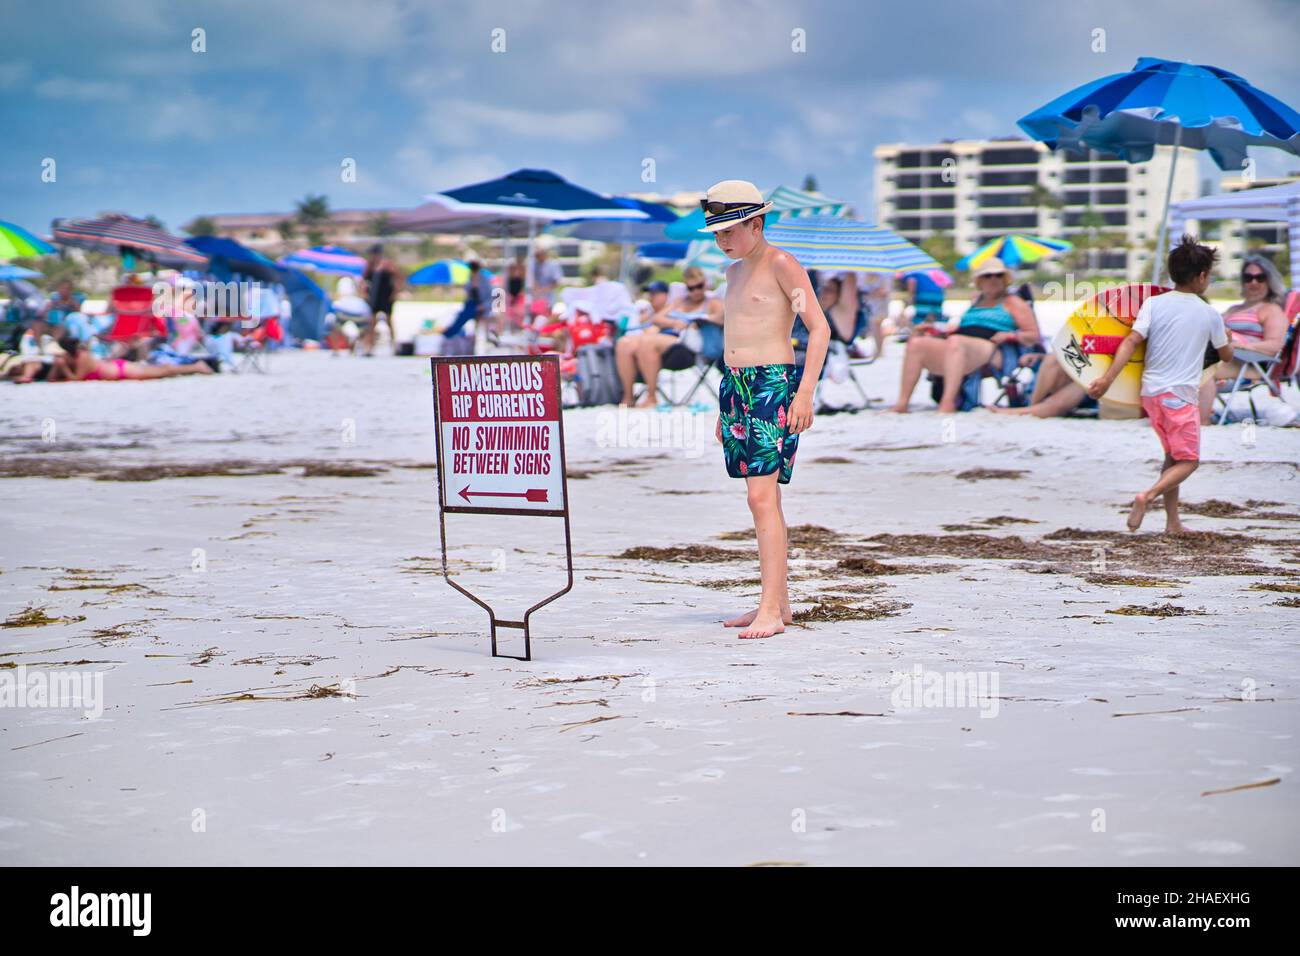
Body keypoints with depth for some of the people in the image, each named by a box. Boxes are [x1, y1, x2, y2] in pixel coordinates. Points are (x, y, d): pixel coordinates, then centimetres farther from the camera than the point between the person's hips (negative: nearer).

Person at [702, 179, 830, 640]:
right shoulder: (735, 271, 19)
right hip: (736, 385, 9)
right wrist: (725, 403, 25)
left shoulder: (781, 265, -7)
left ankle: (771, 610, -17)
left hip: (775, 383, -9)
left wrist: (805, 392, -19)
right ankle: (779, 601, 15)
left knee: (762, 497, -15)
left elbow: (820, 328, -12)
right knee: (763, 498, 10)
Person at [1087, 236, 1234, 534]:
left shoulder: (1153, 304, 0)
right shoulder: (1209, 314, -2)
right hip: (1180, 395, -5)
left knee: (1173, 457, 18)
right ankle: (1148, 495, -22)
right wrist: (1226, 338, 34)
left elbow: (1131, 342, -11)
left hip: (1151, 391, 5)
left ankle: (1172, 522, 16)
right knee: (1188, 460, 3)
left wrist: (1108, 378, -16)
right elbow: (1226, 356, 12)